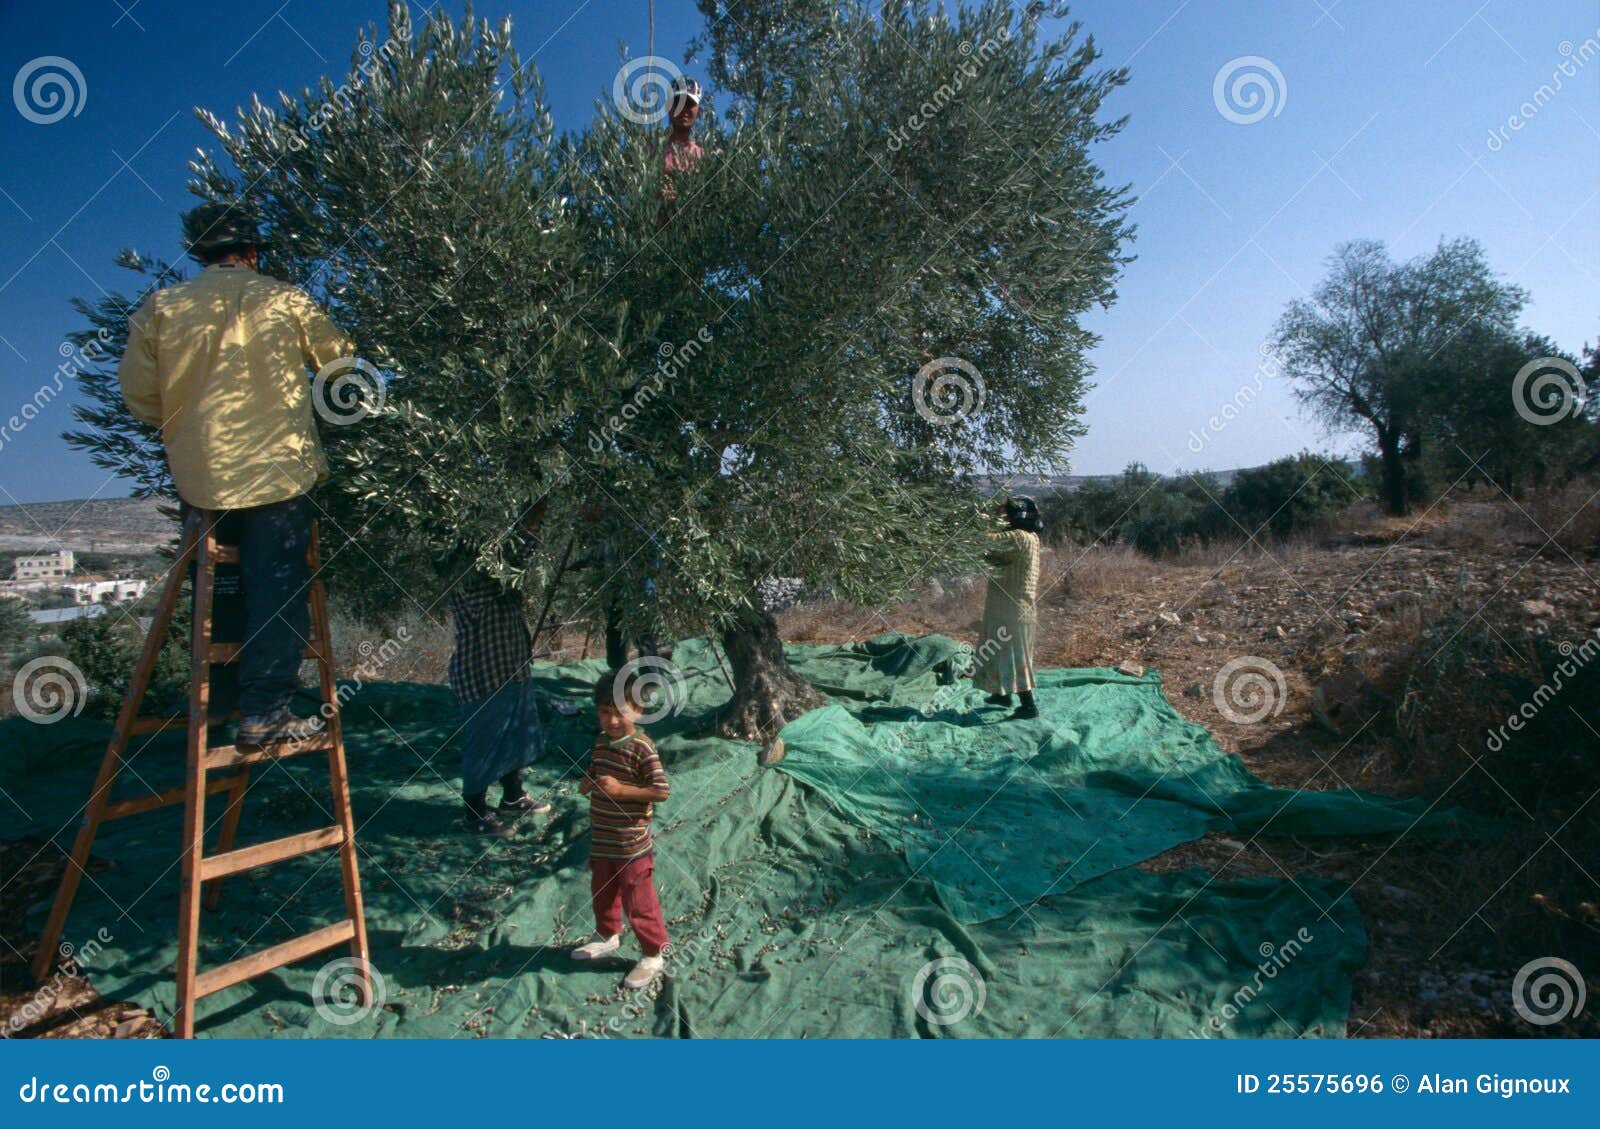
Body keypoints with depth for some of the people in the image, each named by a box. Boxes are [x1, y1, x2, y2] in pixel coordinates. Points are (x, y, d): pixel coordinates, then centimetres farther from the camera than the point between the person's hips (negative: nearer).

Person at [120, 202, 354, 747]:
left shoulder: (159, 308, 6)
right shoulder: (284, 300, 0)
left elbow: (137, 393, 5)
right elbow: (339, 358, 11)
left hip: (198, 475, 4)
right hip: (276, 468, -3)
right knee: (277, 589, 0)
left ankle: (218, 696, 27)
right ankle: (265, 712, 0)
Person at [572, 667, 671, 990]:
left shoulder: (642, 748, -22)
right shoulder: (601, 741, 2)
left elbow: (662, 791, -25)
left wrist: (621, 790, -28)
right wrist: (587, 784, -6)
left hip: (632, 845, -8)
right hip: (601, 841, 8)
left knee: (638, 901, 4)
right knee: (602, 891, 26)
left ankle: (654, 954, 22)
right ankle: (607, 935, 50)